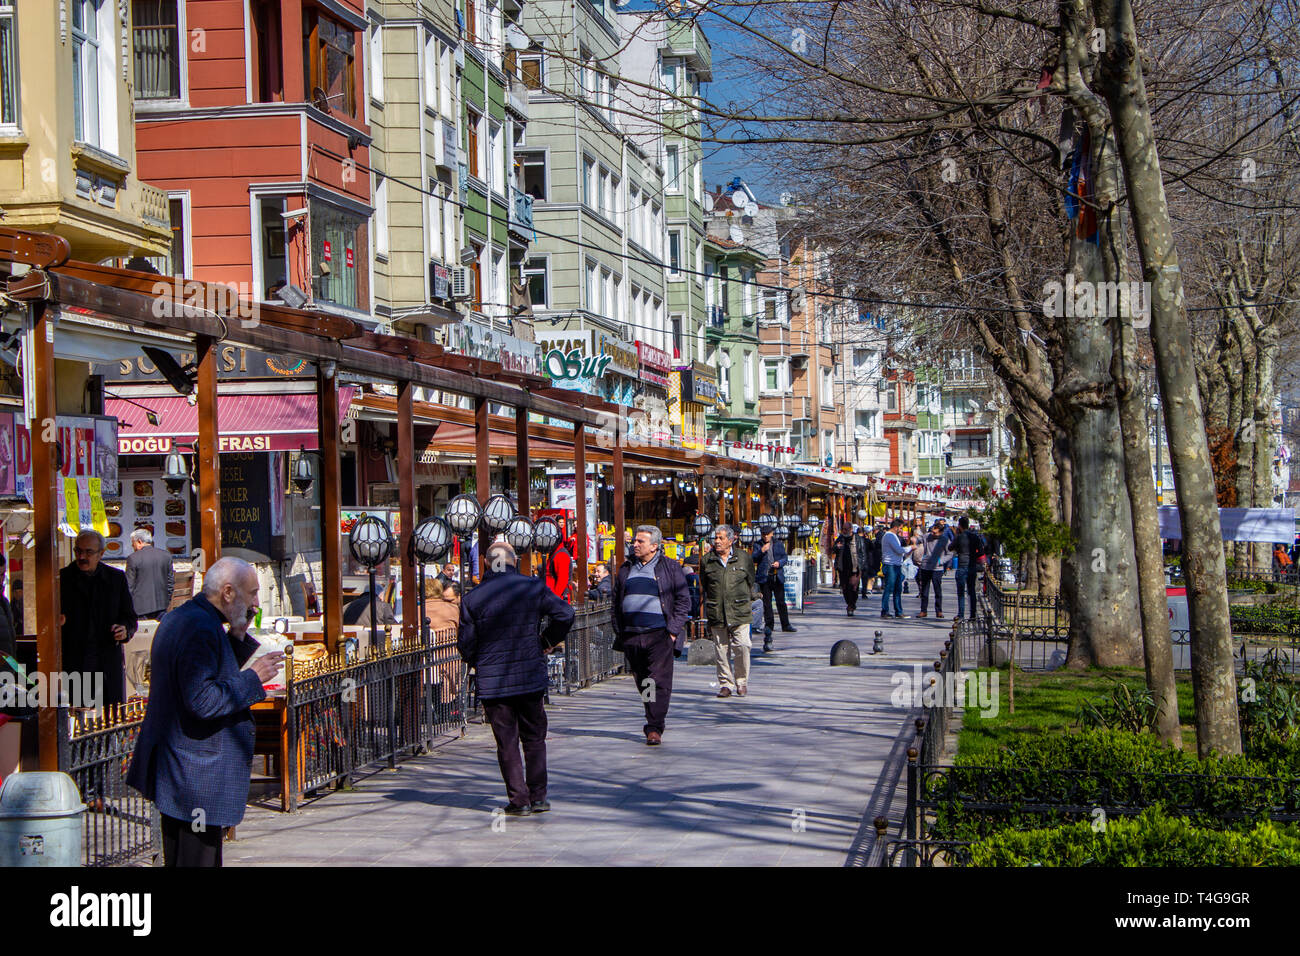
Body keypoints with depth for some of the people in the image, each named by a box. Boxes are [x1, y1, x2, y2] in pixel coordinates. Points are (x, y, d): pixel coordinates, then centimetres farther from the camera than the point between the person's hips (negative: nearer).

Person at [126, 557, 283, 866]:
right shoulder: (200, 629, -20)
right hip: (196, 779, -11)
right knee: (198, 861, -6)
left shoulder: (179, 619, 14)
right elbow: (202, 700, -27)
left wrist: (238, 639, 13)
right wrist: (253, 677, -18)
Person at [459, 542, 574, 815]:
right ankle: (538, 797, 13)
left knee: (506, 742, 6)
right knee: (534, 738, 13)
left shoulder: (472, 599, -4)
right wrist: (546, 641, 10)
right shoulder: (533, 587, -3)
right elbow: (564, 614, -5)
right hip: (531, 678, 1)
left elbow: (466, 643, -1)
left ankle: (519, 800, 5)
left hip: (492, 682, -1)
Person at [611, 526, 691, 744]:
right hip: (631, 636, 4)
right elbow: (617, 602, 20)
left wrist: (673, 630, -7)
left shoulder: (670, 568, 2)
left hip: (660, 635, -4)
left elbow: (683, 600, 1)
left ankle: (655, 728, -10)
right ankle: (653, 723, 23)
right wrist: (619, 632, 10)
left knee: (659, 682, -11)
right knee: (642, 683, 9)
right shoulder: (626, 569, 15)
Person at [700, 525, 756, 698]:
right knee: (721, 649, 1)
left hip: (739, 612, -1)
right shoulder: (707, 560, 8)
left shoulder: (744, 558, 5)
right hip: (716, 612, 1)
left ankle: (742, 682, 6)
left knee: (742, 646, -9)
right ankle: (725, 684, 9)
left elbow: (751, 583, 15)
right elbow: (704, 586, 17)